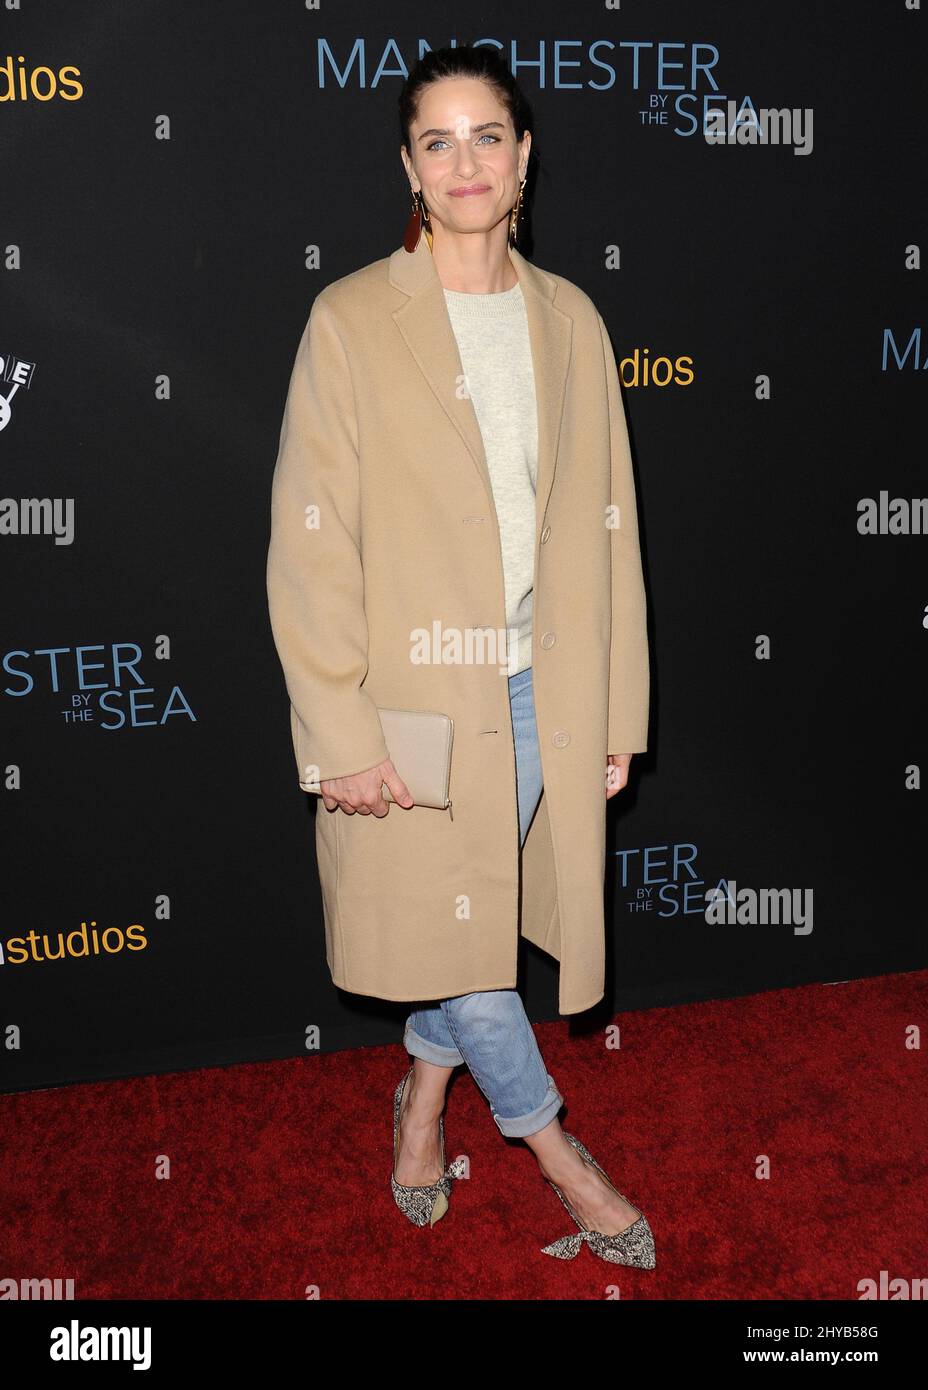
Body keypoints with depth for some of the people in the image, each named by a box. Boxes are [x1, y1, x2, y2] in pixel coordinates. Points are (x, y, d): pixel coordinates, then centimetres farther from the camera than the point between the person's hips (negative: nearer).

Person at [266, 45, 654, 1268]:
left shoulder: (569, 319, 5)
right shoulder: (351, 322, -6)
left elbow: (604, 523, 8)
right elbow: (309, 543, -9)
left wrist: (615, 710, 7)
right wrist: (339, 736, -13)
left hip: (542, 689, 3)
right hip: (417, 698, -3)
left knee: (483, 918, 14)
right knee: (445, 927, 4)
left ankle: (424, 1098, 41)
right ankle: (555, 1147, 26)